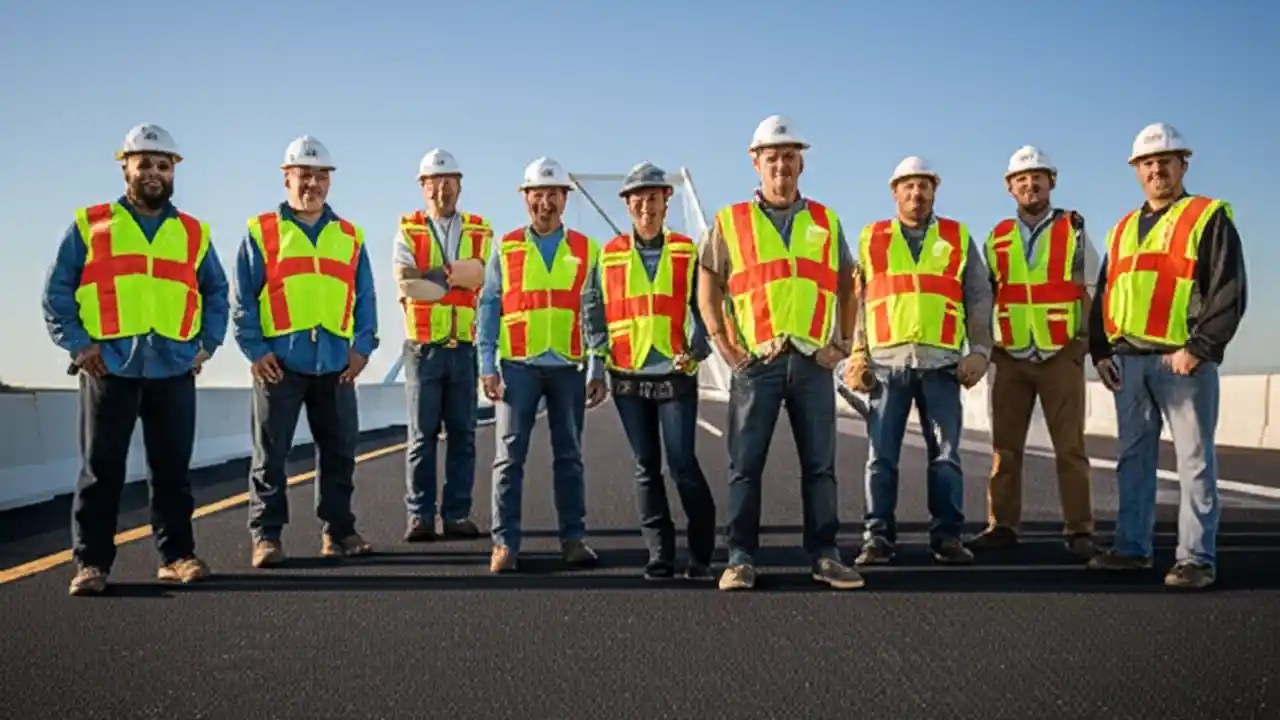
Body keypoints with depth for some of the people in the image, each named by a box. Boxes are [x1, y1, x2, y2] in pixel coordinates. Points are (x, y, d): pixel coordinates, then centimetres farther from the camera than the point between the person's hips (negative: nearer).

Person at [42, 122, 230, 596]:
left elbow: (216, 293, 18)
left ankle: (176, 556, 14)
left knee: (172, 469, 7)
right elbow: (57, 290, 5)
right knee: (101, 470, 2)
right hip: (108, 367, -2)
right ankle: (91, 562, 8)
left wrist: (208, 343, 5)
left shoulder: (194, 233, 13)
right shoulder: (89, 226, 6)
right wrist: (77, 343, -5)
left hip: (174, 369, 2)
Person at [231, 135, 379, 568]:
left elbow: (365, 299, 12)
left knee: (339, 450, 8)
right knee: (271, 453, 2)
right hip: (279, 362, -3)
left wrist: (362, 346, 2)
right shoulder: (261, 233, 4)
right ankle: (266, 535, 10)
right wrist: (254, 349, -7)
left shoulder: (350, 237, 13)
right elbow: (243, 298, 1)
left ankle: (338, 530, 19)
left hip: (336, 362, 3)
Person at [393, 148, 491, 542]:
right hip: (423, 346, -2)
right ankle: (420, 515, 8)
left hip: (466, 346, 2)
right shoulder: (408, 231, 5)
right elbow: (406, 285, -11)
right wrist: (457, 277, -10)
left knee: (462, 433, 5)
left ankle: (458, 513, 13)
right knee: (422, 433, 1)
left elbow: (481, 275, -8)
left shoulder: (480, 232, 10)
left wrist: (431, 276, -15)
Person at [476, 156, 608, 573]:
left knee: (569, 456, 7)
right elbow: (488, 309, 6)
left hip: (569, 367, 1)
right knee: (510, 455, -2)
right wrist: (487, 367, -2)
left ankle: (574, 538, 15)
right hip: (518, 366, 0)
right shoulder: (505, 249, 8)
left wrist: (598, 370, 1)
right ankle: (505, 543, 4)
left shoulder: (586, 251, 8)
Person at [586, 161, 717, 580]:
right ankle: (660, 555, 15)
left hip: (676, 375, -2)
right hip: (627, 377, 2)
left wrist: (696, 351, -14)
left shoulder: (687, 253, 5)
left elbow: (702, 308, 3)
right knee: (646, 468, 8)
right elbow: (597, 315, 10)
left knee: (683, 466, -5)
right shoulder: (609, 256, 9)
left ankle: (701, 554, 9)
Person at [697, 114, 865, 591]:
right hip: (756, 362, -2)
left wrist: (842, 342, 8)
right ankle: (741, 559, 7)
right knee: (745, 467, 0)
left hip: (814, 361, 2)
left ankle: (824, 556, 14)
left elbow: (846, 286, 17)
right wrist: (721, 343, -1)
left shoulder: (826, 222, 13)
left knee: (820, 466, 6)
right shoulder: (730, 222, 6)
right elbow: (707, 285, 8)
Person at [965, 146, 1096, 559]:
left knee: (1070, 447, -1)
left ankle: (1079, 530, 4)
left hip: (1061, 355, -3)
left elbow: (1092, 289, 3)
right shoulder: (997, 238, 11)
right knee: (1005, 447, 5)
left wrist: (1088, 340, -4)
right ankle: (1002, 526, 11)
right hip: (1010, 357, 3)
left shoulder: (1073, 230, 4)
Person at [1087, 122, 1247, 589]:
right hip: (1128, 360, 6)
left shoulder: (1209, 218, 0)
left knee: (1194, 461, -2)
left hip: (1182, 360, -6)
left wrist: (1199, 348, -15)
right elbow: (1103, 296, 20)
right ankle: (1132, 548, 19)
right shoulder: (1123, 229, 18)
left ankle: (1196, 559, 3)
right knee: (1133, 458, 11)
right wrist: (1100, 351, 9)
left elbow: (1229, 292, -8)